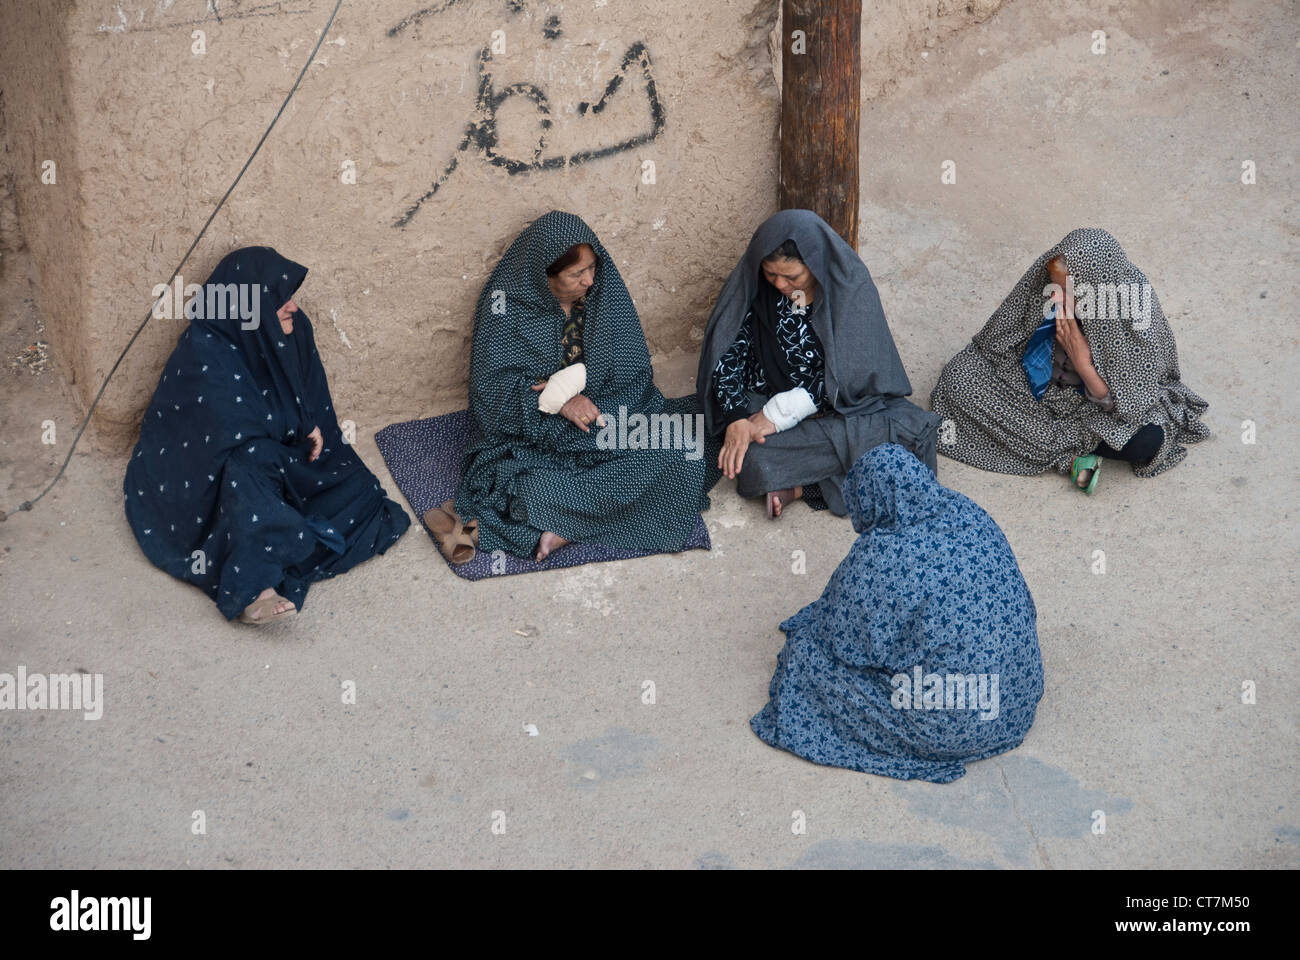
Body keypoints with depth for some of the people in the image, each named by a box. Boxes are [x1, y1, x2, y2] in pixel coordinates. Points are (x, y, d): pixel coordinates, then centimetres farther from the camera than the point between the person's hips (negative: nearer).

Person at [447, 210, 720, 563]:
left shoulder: (606, 293, -1)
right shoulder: (505, 306, -9)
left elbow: (633, 375, -2)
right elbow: (492, 388, -11)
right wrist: (560, 402, -25)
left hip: (605, 413, 4)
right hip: (532, 428, -4)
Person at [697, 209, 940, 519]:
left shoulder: (850, 283, -17)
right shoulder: (749, 283, -11)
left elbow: (844, 371, -17)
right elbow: (726, 354, -8)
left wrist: (778, 415, -21)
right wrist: (736, 418, -23)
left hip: (838, 398, 1)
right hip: (768, 397, -1)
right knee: (751, 462, -33)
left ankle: (800, 484, -21)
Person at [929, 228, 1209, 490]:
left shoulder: (1138, 315, -32)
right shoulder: (1046, 279, -23)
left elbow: (1128, 407, -25)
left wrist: (1083, 364, -35)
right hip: (1041, 384, 5)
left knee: (1148, 441, -35)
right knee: (959, 376, -19)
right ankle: (1072, 454, -16)